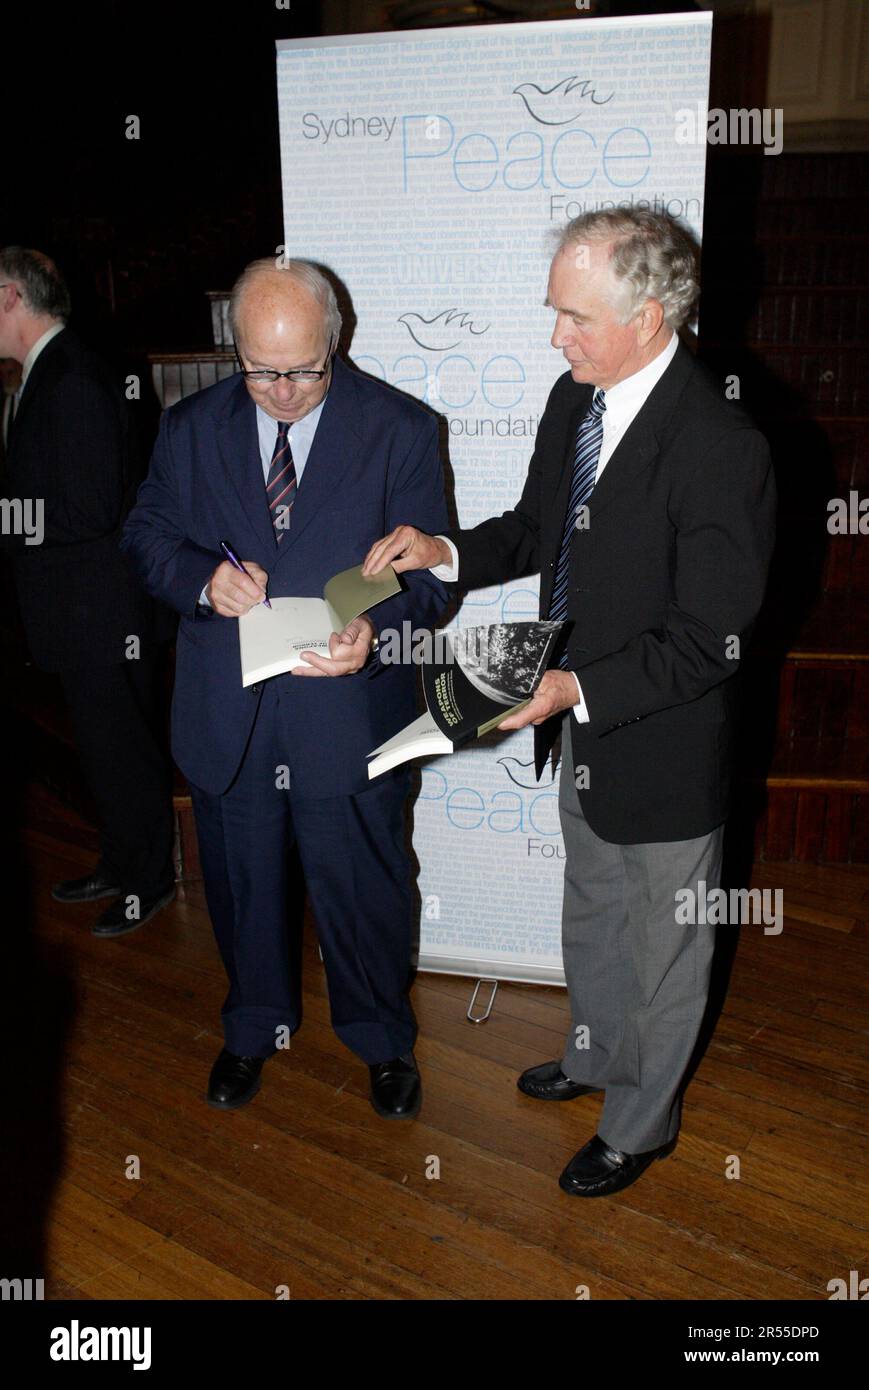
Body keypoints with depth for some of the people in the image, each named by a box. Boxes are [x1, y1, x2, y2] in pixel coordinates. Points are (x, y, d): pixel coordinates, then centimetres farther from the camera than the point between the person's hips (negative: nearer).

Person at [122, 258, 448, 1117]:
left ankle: (381, 1037, 41)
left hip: (347, 714, -2)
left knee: (363, 890, 13)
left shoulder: (399, 428, -5)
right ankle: (254, 1027, 48)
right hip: (225, 715, 3)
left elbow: (429, 566, -6)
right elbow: (145, 535, 7)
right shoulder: (191, 428, 2)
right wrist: (202, 578, -16)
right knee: (242, 887, 20)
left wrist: (376, 628, -27)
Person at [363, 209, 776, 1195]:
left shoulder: (721, 449, -27)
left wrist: (577, 690, -32)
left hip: (664, 751, -7)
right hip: (584, 736, 8)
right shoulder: (573, 397, -2)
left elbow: (707, 643, -24)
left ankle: (640, 1122, 43)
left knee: (660, 947, 17)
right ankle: (596, 1054, 57)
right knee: (591, 919, 29)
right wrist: (447, 551, -6)